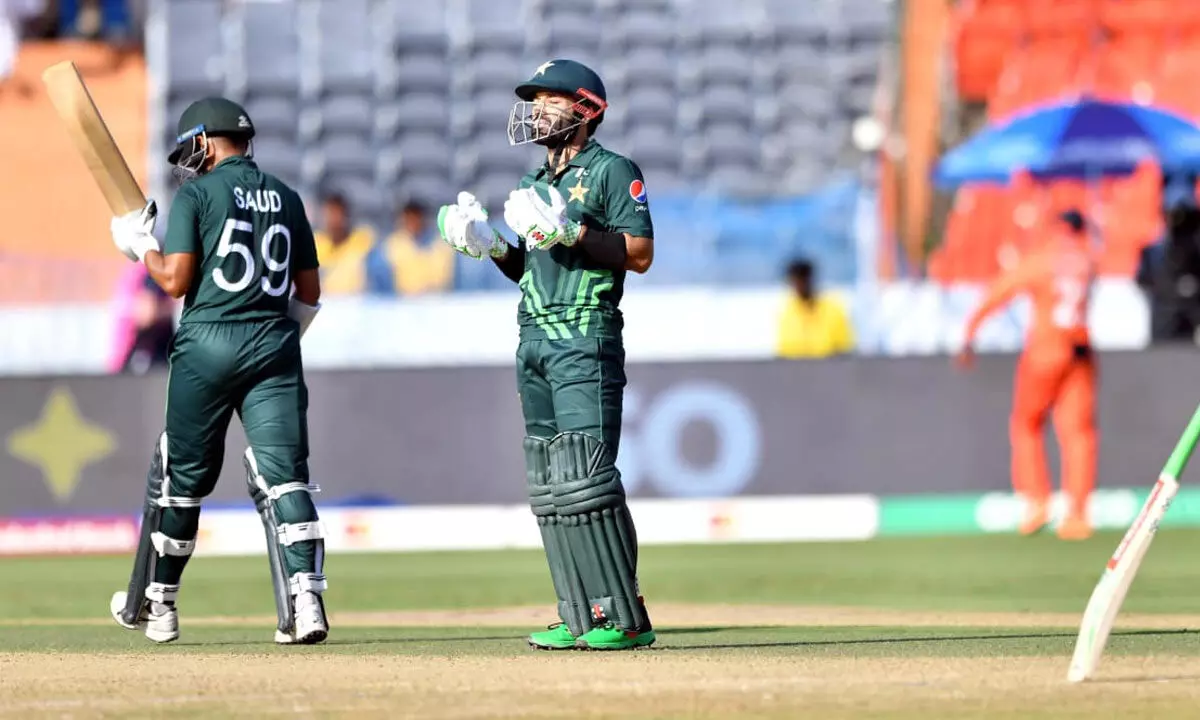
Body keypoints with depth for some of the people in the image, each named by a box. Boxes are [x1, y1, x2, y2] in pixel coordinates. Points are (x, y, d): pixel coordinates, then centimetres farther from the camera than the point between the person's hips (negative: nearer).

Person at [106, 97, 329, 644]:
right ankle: (304, 596, -22)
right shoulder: (285, 198, 12)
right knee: (283, 474, -4)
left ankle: (154, 604, 21)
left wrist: (140, 247, 9)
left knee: (182, 476, 9)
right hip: (274, 348, 3)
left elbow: (176, 281, -9)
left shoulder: (196, 194, -3)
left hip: (207, 345, -3)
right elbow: (310, 294, 14)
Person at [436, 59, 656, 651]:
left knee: (585, 477, -16)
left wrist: (572, 230, -19)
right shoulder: (536, 184, 21)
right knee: (548, 486, 4)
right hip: (534, 341, 9)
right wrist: (490, 246, 7)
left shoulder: (612, 171, -2)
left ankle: (625, 618, -15)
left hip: (586, 342, -8)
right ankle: (582, 617, 6)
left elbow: (640, 254, -11)